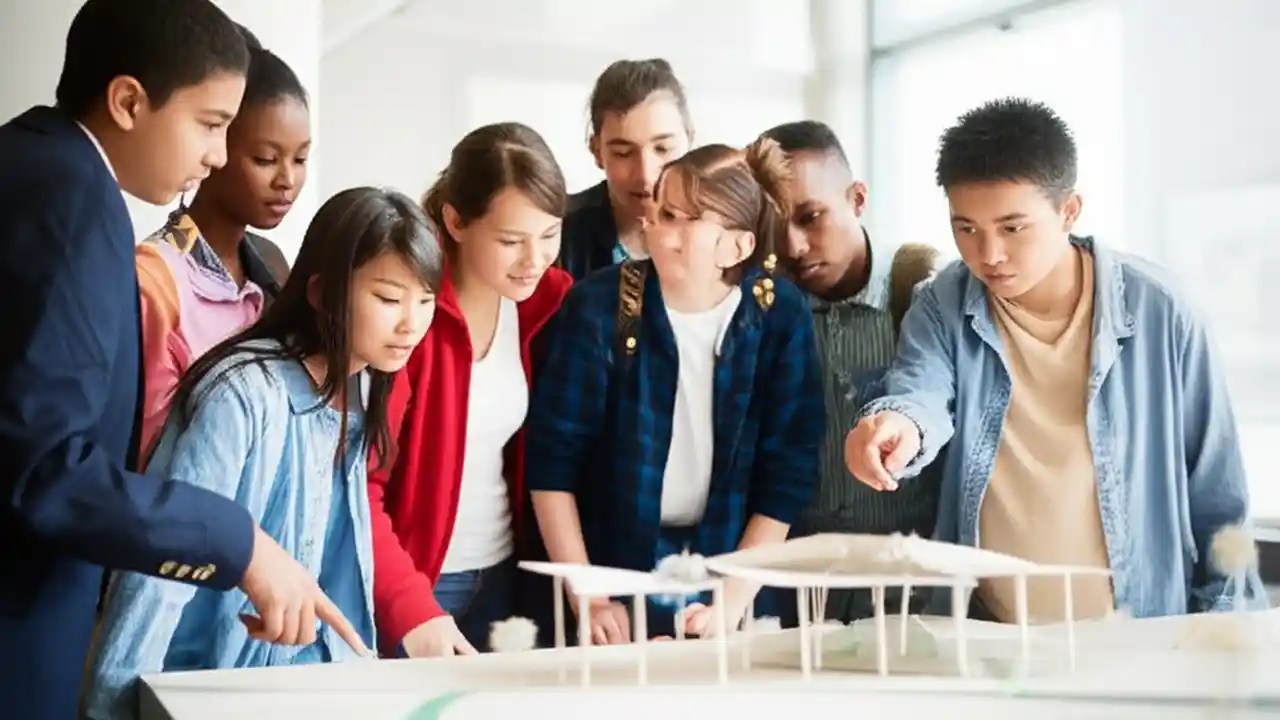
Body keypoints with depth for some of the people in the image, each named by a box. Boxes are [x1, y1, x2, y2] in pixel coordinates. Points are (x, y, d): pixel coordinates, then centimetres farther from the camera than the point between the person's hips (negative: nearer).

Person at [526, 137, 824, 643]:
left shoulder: (781, 315, -11)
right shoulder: (599, 307, -15)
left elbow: (788, 473, -8)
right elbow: (552, 458, -11)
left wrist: (733, 601, -13)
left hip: (732, 560, 1)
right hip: (616, 570, -1)